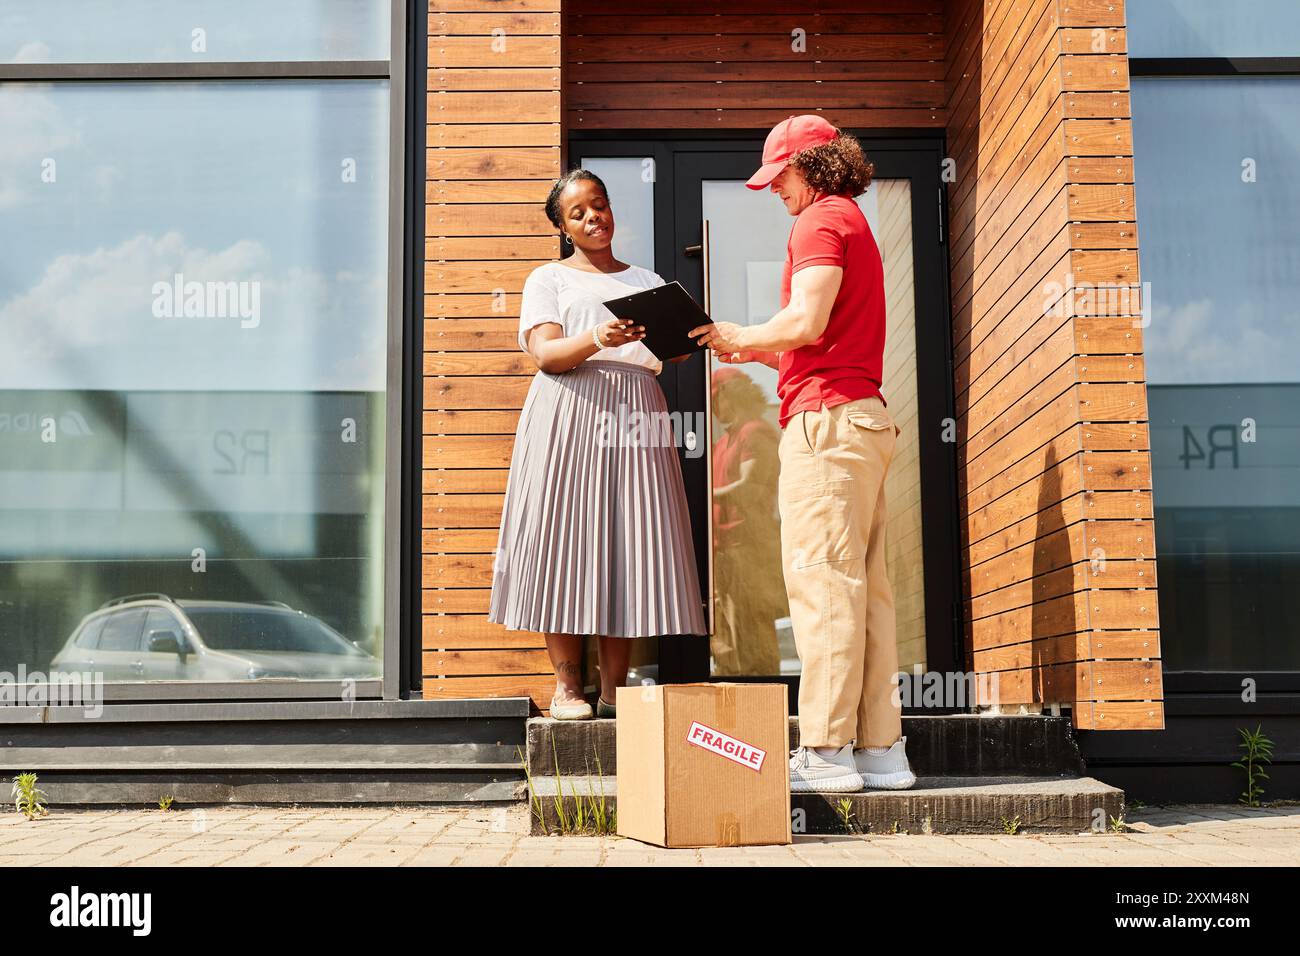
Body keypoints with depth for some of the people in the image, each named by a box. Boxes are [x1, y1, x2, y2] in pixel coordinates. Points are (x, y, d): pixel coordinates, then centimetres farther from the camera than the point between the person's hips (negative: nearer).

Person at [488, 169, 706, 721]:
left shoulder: (648, 281, 23)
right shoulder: (548, 278, 13)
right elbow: (545, 354, -4)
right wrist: (597, 339, -24)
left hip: (635, 416, 3)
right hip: (568, 418, -3)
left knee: (627, 546, -3)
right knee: (564, 543, -7)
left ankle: (615, 686, 1)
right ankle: (566, 685, -1)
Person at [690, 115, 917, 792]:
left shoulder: (821, 221, -4)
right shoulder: (856, 225, 27)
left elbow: (806, 322, -18)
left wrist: (742, 337, -2)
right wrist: (758, 352, 21)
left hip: (826, 418, -10)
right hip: (864, 415, 10)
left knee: (821, 583, -11)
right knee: (865, 589, 7)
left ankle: (826, 752, -10)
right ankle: (879, 748, 8)